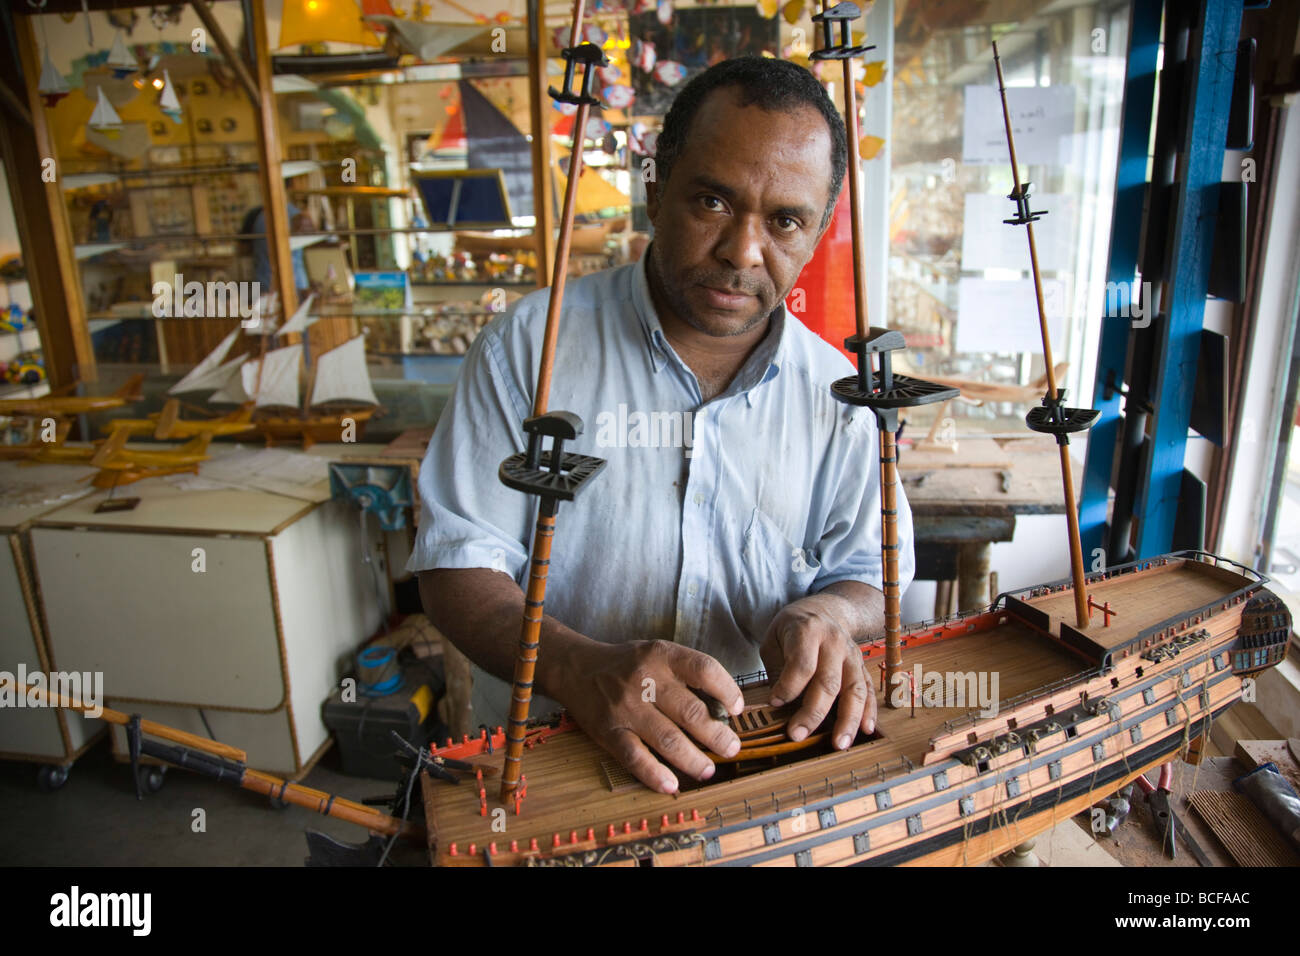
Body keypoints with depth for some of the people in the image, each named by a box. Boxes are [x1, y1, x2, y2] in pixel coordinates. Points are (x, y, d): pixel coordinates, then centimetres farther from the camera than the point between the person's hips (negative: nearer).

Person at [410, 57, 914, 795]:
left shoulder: (838, 395, 2)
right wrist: (580, 668, -27)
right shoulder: (533, 343, -8)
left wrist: (830, 612, -14)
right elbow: (460, 565, -10)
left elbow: (868, 575, 10)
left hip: (762, 758, 2)